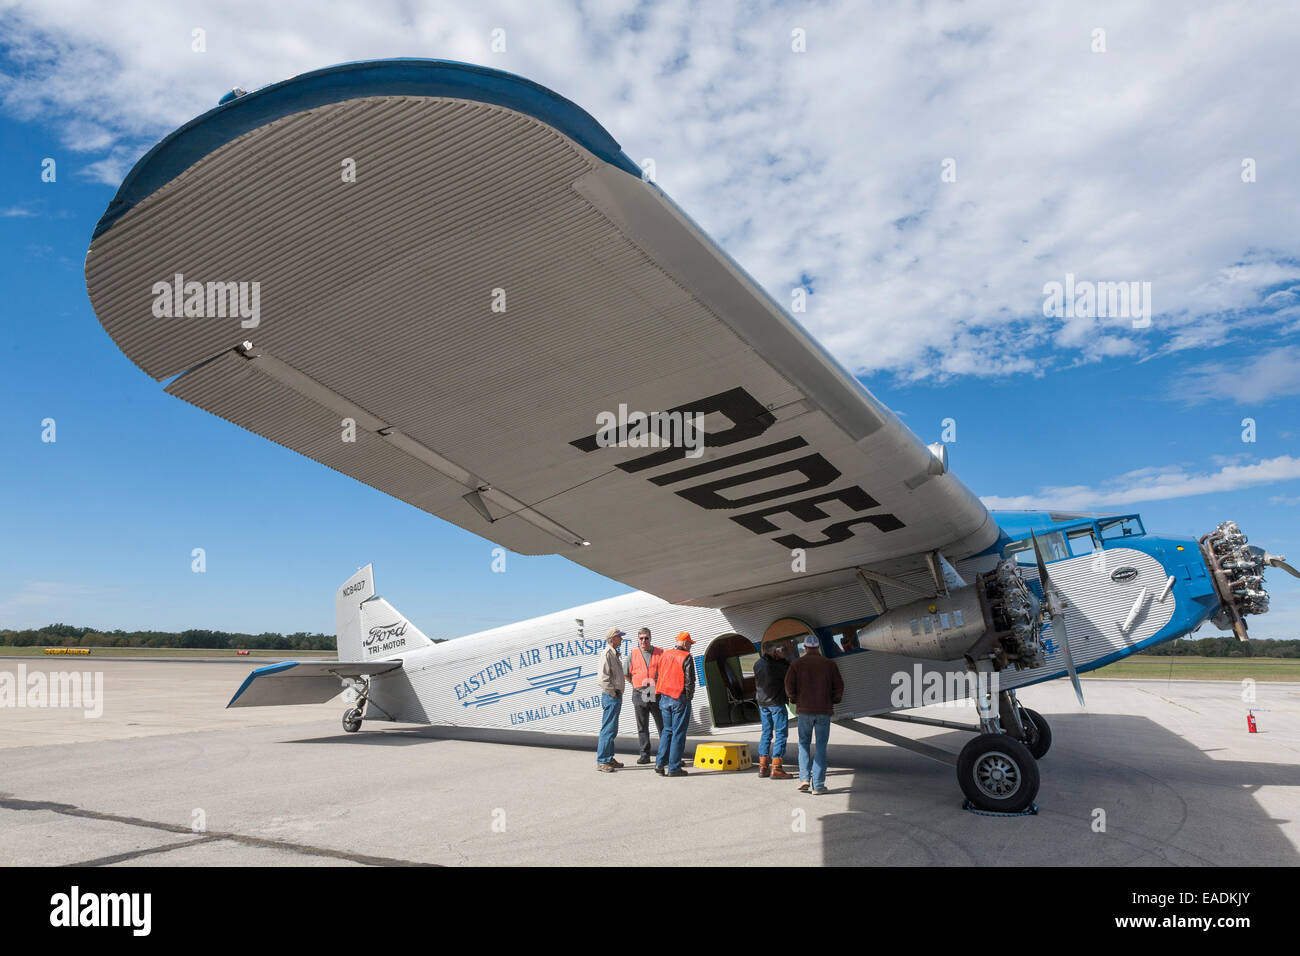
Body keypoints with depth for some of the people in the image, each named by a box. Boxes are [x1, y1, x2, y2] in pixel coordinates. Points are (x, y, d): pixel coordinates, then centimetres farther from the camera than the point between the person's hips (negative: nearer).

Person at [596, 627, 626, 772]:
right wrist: (613, 693, -17)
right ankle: (601, 761, -5)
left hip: (616, 696, 10)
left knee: (612, 730, 13)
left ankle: (609, 758, 20)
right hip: (610, 696, -10)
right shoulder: (607, 654, -13)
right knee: (608, 729, -8)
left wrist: (618, 693, 16)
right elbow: (603, 678, -20)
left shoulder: (614, 654, 18)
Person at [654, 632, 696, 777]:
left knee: (667, 731, 15)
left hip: (665, 698, 6)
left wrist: (661, 697, 17)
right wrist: (689, 697, 1)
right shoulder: (686, 657, -8)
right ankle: (673, 768, 2)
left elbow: (659, 677, 13)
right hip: (680, 699, -6)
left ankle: (660, 763, 10)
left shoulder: (665, 655, 10)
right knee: (678, 733, 0)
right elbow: (689, 681, -11)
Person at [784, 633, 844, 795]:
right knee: (821, 747, 6)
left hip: (805, 710, 0)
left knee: (804, 743, 17)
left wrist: (795, 699, 10)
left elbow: (789, 686, -7)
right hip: (824, 710, 0)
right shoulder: (829, 664, 1)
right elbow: (839, 686, -1)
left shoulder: (796, 664, 0)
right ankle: (818, 785, 4)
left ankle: (804, 778, 3)